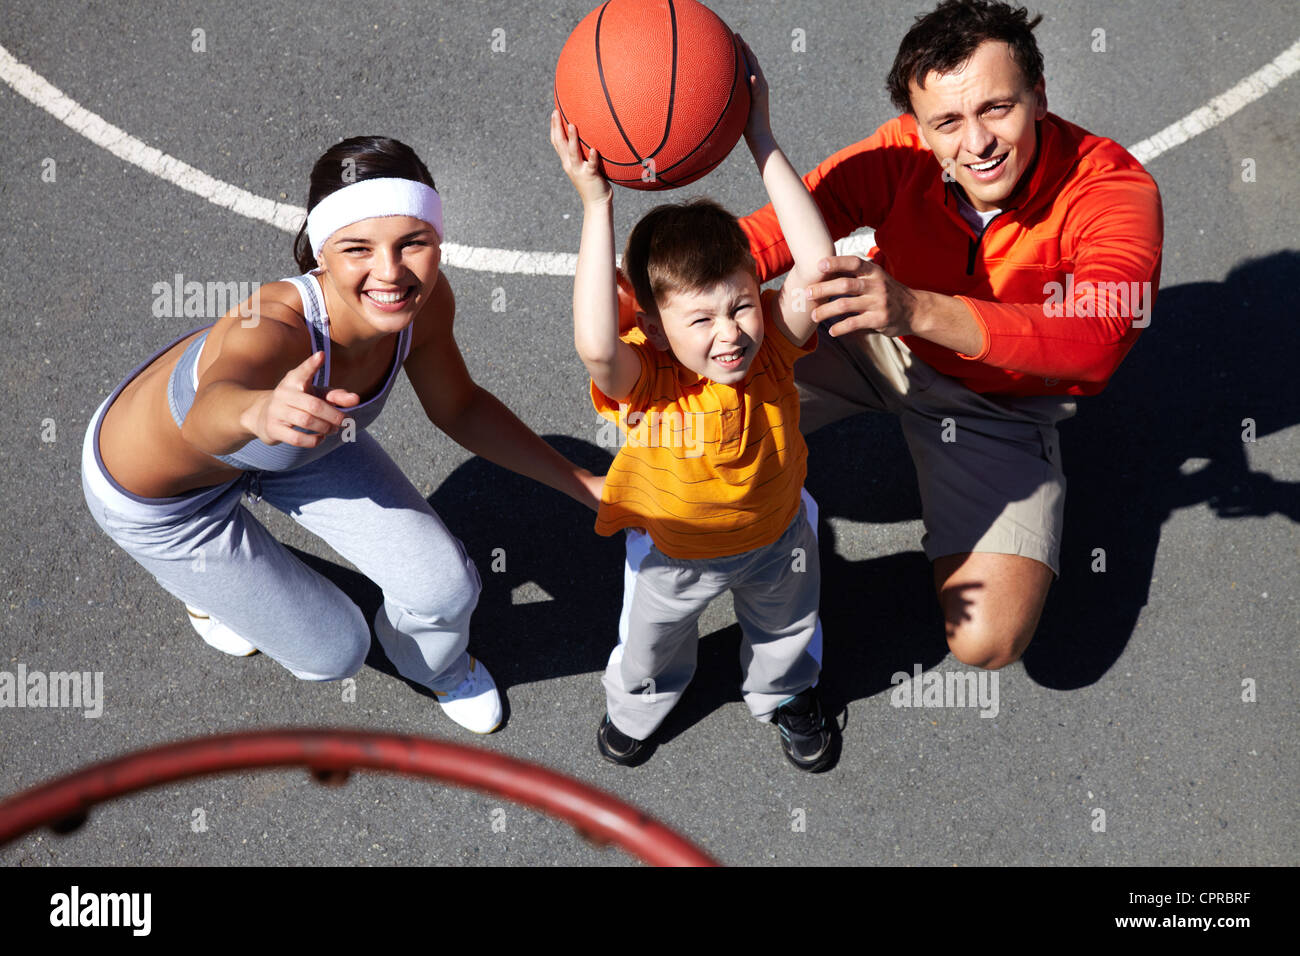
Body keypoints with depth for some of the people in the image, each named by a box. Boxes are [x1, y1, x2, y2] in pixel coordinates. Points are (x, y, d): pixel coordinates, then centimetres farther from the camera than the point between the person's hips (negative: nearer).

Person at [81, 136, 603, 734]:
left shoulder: (424, 301, -27)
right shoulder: (272, 330, -46)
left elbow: (458, 408, -8)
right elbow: (208, 415, -68)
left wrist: (583, 484, -8)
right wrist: (259, 411, -91)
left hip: (290, 432, 5)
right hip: (155, 493, -4)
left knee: (444, 588, -2)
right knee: (333, 652, 5)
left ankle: (432, 662, 38)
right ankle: (206, 582, 39)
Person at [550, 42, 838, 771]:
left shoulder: (772, 342, -30)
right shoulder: (645, 377, -37)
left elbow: (818, 268, -47)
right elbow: (596, 346, -61)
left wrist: (763, 143, -51)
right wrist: (597, 204, -63)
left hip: (775, 537, 2)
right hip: (672, 550, -2)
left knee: (786, 630, 32)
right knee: (650, 647, 28)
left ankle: (785, 695, 67)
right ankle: (638, 705, 64)